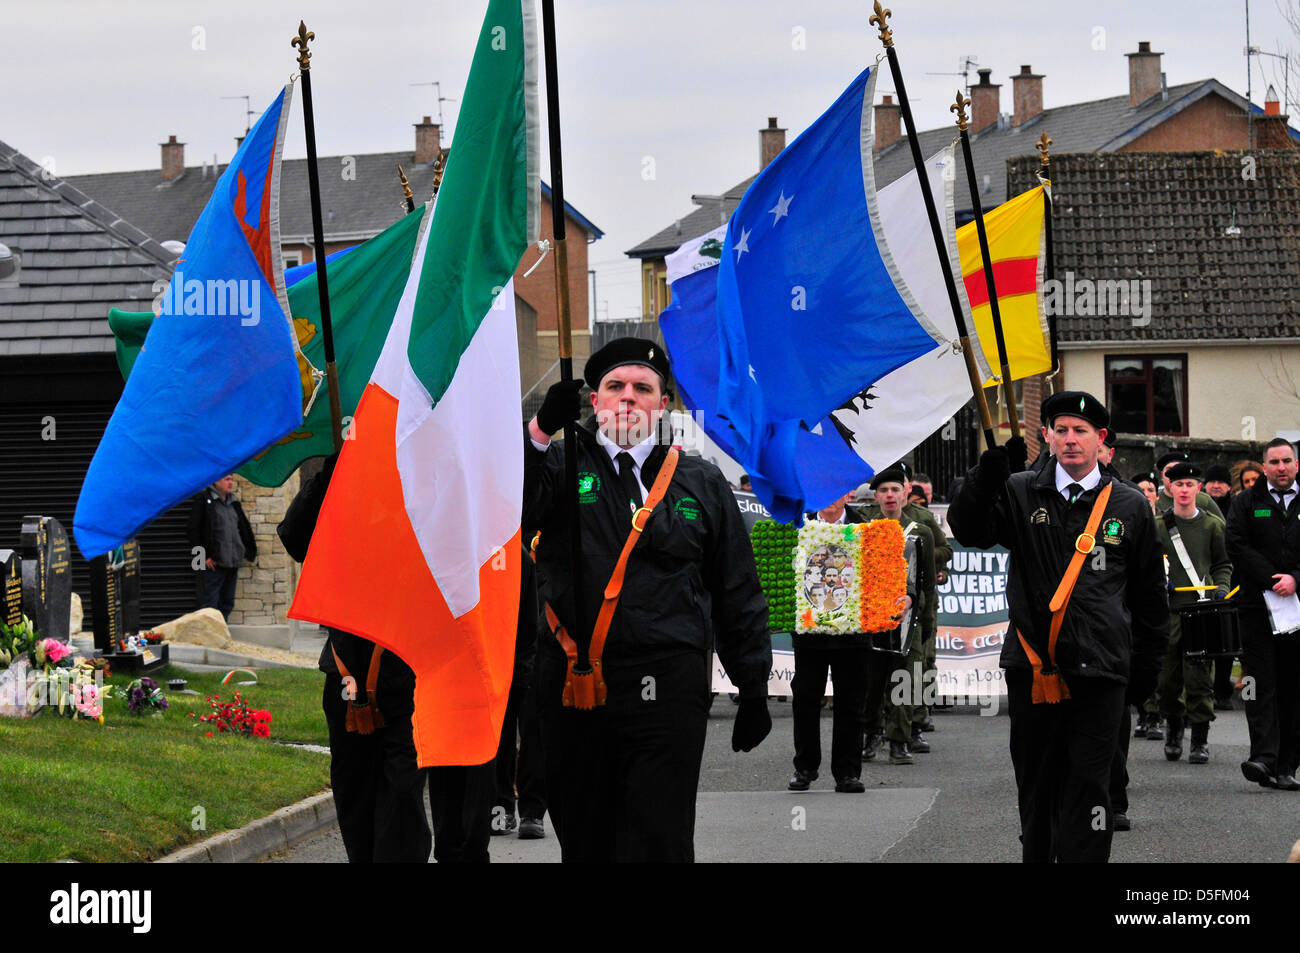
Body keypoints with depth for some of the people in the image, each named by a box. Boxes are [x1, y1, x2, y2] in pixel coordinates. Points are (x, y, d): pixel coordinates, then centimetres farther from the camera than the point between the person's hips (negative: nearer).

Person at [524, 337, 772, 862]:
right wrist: (540, 431, -25)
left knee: (660, 839, -7)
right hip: (573, 683, 1)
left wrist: (754, 689, 10)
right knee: (584, 840, 8)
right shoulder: (561, 467, 10)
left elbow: (739, 596, 14)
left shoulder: (701, 483, 13)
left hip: (667, 691, -1)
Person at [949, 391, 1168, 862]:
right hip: (1031, 668, 1)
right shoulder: (1021, 493, 8)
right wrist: (990, 468, -22)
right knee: (1036, 785, 9)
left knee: (1088, 785, -4)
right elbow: (969, 530, -8)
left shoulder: (1130, 507, 8)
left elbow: (1150, 594, 14)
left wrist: (1147, 666, 11)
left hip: (1098, 670, -1)